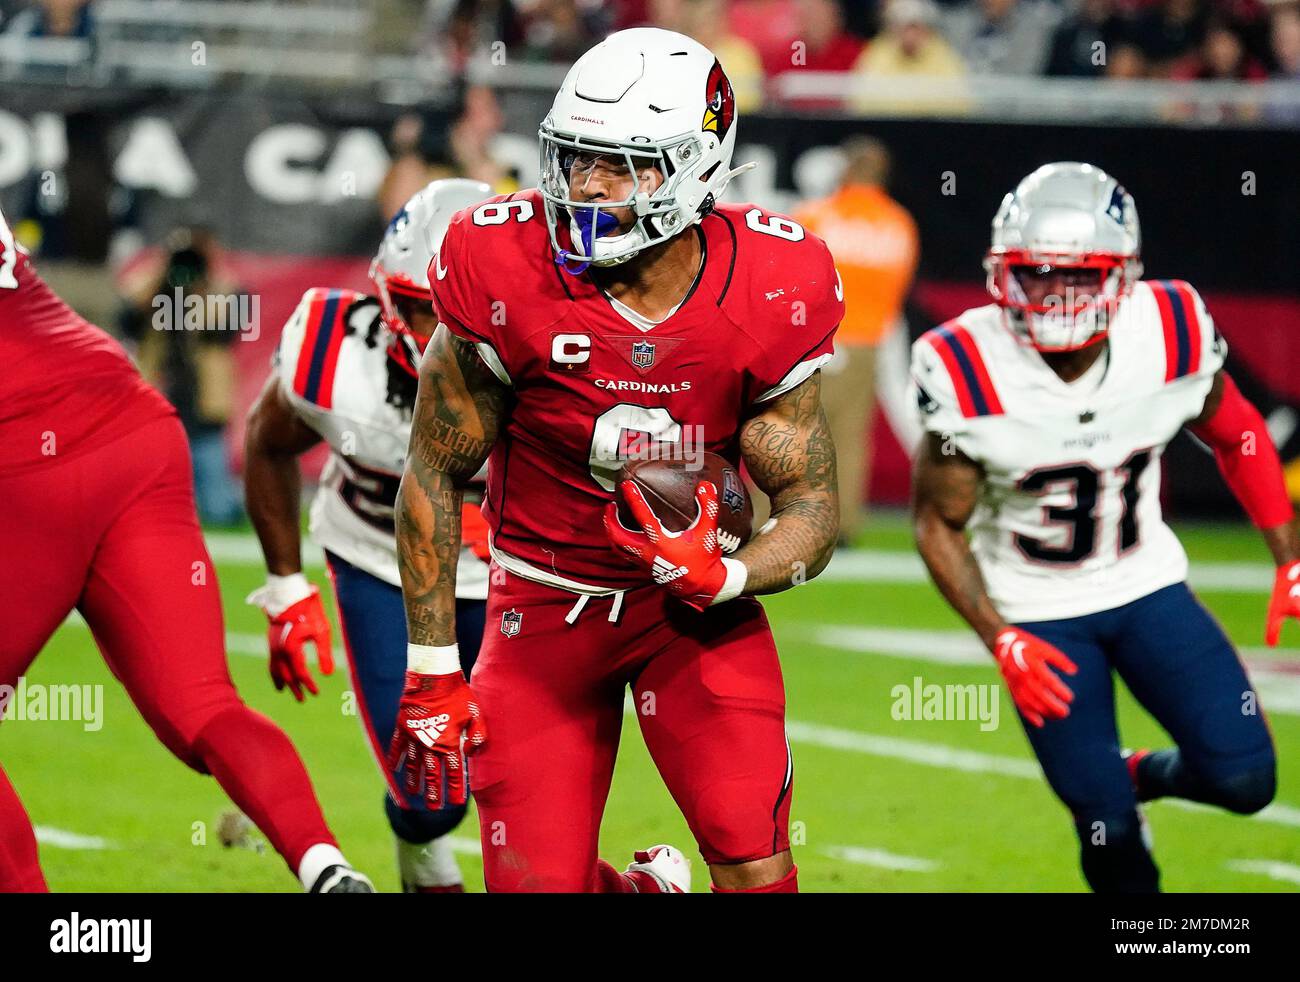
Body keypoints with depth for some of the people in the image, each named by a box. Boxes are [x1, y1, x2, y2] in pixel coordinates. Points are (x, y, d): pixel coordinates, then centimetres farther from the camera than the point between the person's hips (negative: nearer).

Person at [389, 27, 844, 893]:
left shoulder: (767, 299, -17)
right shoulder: (507, 277, -20)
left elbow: (814, 509, -8)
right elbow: (435, 476, -7)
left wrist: (718, 577, -29)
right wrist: (432, 672, -7)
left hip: (696, 601, 0)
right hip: (546, 606, 0)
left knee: (756, 869, -15)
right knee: (537, 882, -2)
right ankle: (645, 888, 33)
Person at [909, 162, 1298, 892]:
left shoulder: (1175, 335, -16)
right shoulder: (966, 373, -22)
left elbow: (1238, 439, 4)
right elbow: (939, 524, -10)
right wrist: (1001, 641, -20)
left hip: (1148, 585, 2)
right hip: (1039, 612, -2)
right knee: (1110, 832, -7)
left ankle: (1144, 775, 23)